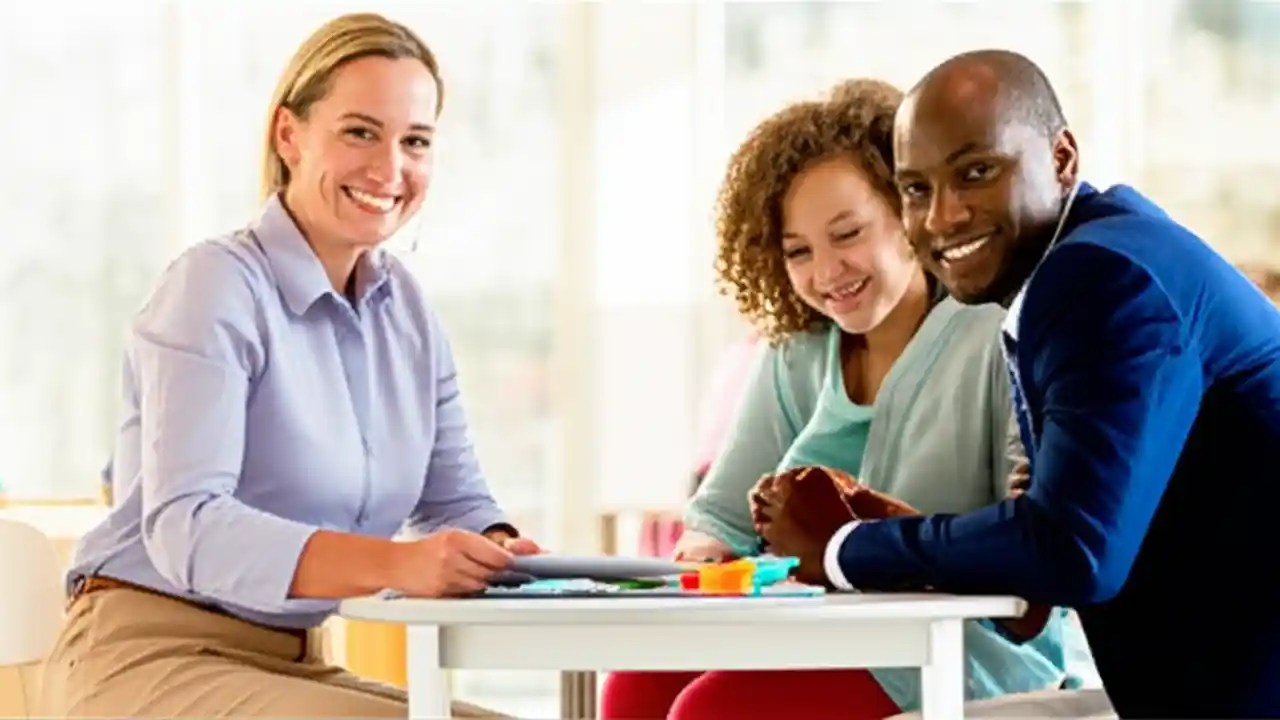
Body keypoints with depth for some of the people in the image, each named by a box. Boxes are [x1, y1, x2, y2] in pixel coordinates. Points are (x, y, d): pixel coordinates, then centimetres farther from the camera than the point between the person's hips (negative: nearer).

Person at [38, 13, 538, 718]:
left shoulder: (405, 306, 9)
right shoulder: (212, 286, -13)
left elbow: (456, 498, 13)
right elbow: (184, 527, -24)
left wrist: (501, 552, -13)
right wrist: (393, 564, -39)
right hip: (147, 658, -7)